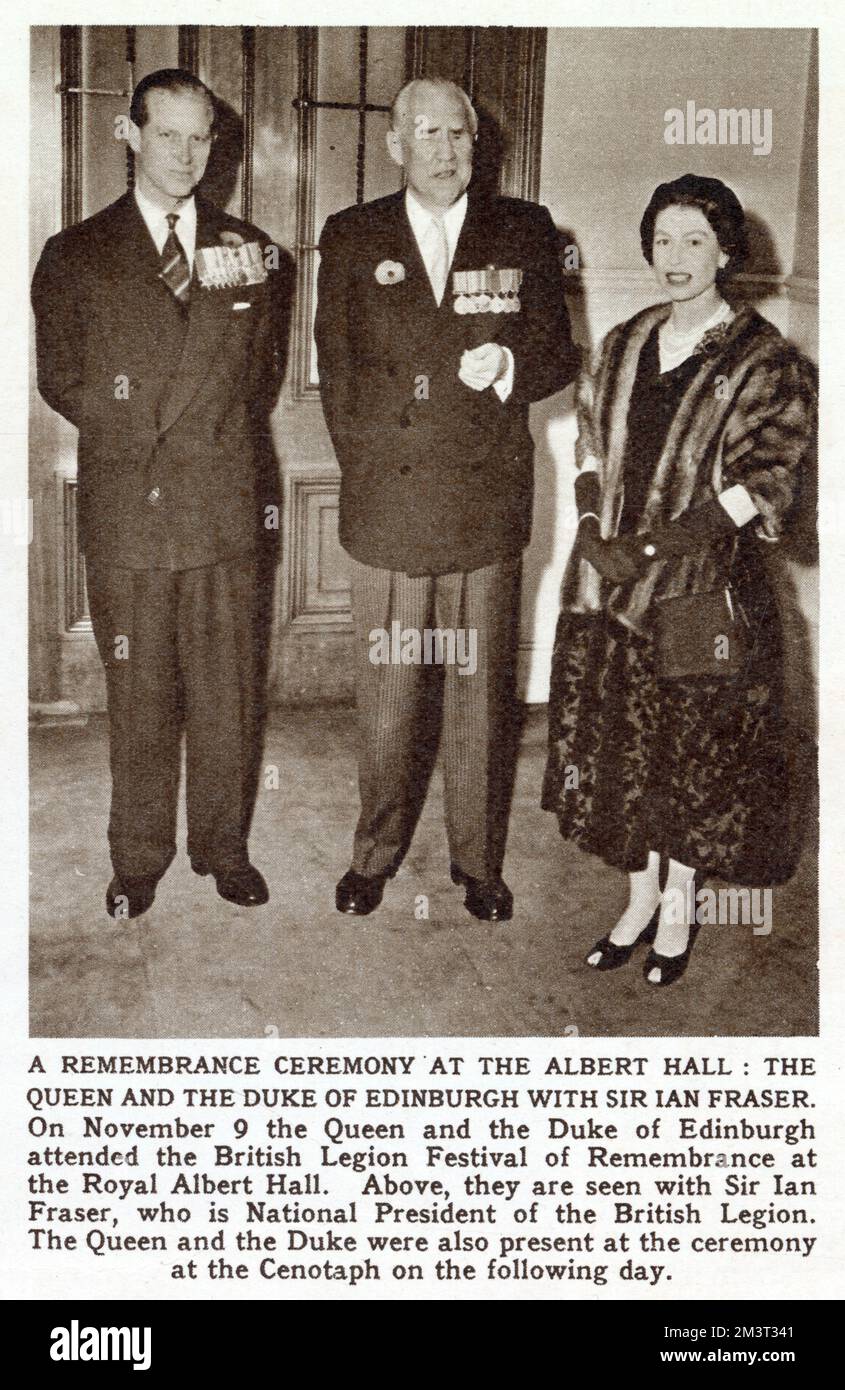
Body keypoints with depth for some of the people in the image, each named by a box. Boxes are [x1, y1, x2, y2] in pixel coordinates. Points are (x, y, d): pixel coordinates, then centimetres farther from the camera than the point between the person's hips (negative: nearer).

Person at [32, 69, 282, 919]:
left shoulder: (244, 251, 12)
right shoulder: (75, 256, 7)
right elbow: (63, 384, 3)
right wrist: (145, 422, -3)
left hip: (224, 507, 1)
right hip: (126, 508, -1)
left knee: (226, 694, 6)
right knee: (138, 697, 6)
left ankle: (223, 847, 23)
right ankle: (139, 859, 21)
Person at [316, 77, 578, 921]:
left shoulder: (525, 232, 8)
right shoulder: (350, 238, 8)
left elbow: (559, 354, 7)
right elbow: (336, 374, 9)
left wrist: (509, 366, -15)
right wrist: (365, 465, 1)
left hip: (488, 505, 0)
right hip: (385, 508, 0)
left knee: (481, 693, 8)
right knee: (386, 695, 7)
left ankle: (478, 859, 22)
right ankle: (378, 850, 25)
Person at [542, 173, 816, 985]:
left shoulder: (762, 361, -6)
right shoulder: (622, 347, 10)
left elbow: (763, 481, -11)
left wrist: (655, 545, -16)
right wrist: (594, 531, -3)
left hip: (704, 591, -4)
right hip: (610, 583, 5)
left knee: (691, 752, 6)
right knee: (620, 748, 10)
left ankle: (680, 906, 25)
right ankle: (640, 897, 27)